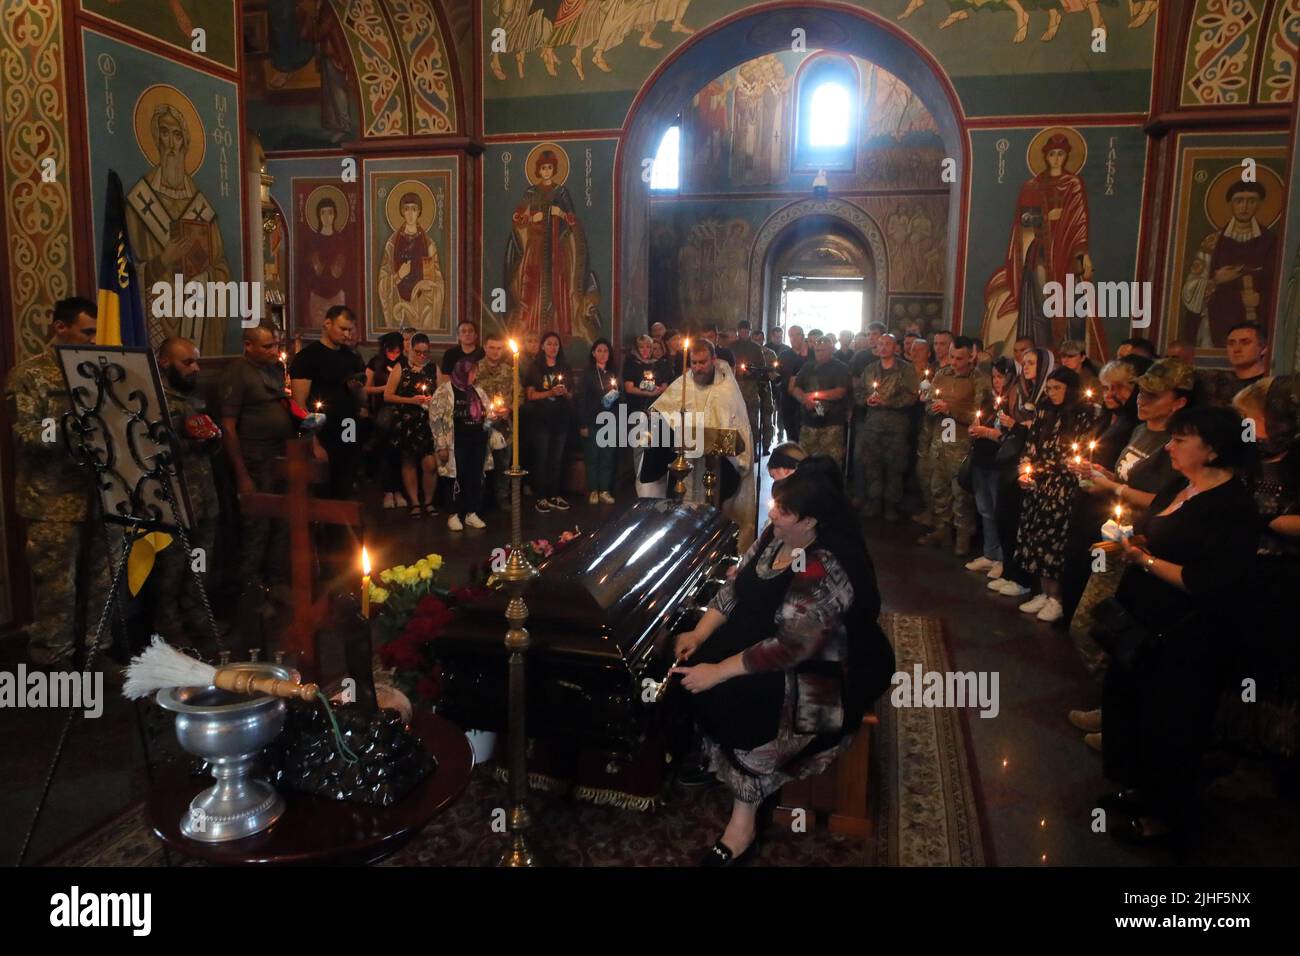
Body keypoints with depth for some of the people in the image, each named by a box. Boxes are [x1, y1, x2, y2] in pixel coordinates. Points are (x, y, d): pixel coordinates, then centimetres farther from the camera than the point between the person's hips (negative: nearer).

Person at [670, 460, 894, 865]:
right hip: (763, 637, 8)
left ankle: (745, 820, -13)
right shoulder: (777, 534, -5)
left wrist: (720, 670, -30)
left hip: (824, 665, -8)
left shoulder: (826, 572, -30)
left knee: (742, 696, -30)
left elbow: (791, 648, -33)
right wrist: (700, 634, -6)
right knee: (695, 667, -12)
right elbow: (736, 585, 4)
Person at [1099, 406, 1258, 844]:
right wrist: (1130, 542, -3)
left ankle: (1162, 814, 27)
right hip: (1144, 625, 9)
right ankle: (1140, 788, 41)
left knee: (1167, 724, 7)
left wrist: (1146, 561, -22)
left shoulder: (1232, 507, -20)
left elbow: (1210, 584, -29)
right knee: (1124, 701, 20)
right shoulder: (1178, 489, 8)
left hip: (1183, 641, -9)